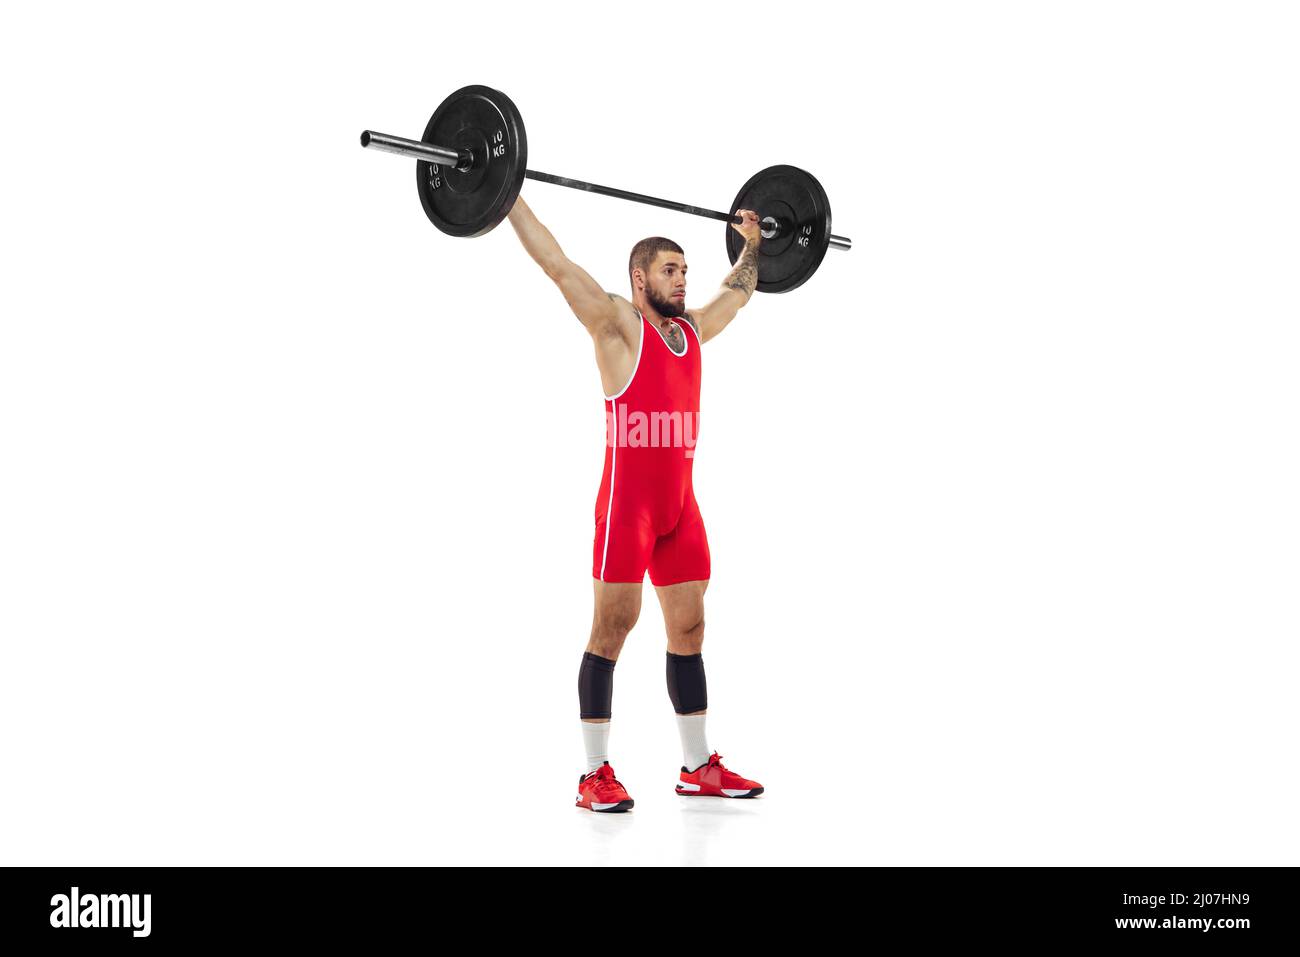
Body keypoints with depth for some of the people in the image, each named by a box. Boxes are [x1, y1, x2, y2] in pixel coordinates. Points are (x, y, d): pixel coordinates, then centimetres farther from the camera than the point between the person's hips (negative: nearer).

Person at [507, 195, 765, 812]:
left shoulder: (693, 330, 16)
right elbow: (556, 263, -10)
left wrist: (752, 244, 42)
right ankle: (595, 774, 0)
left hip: (681, 506, 7)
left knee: (689, 628, 9)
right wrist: (508, 195, -11)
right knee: (613, 626, -5)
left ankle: (699, 767, 18)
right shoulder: (619, 324, -4)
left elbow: (736, 292, 36)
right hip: (627, 501, -7)